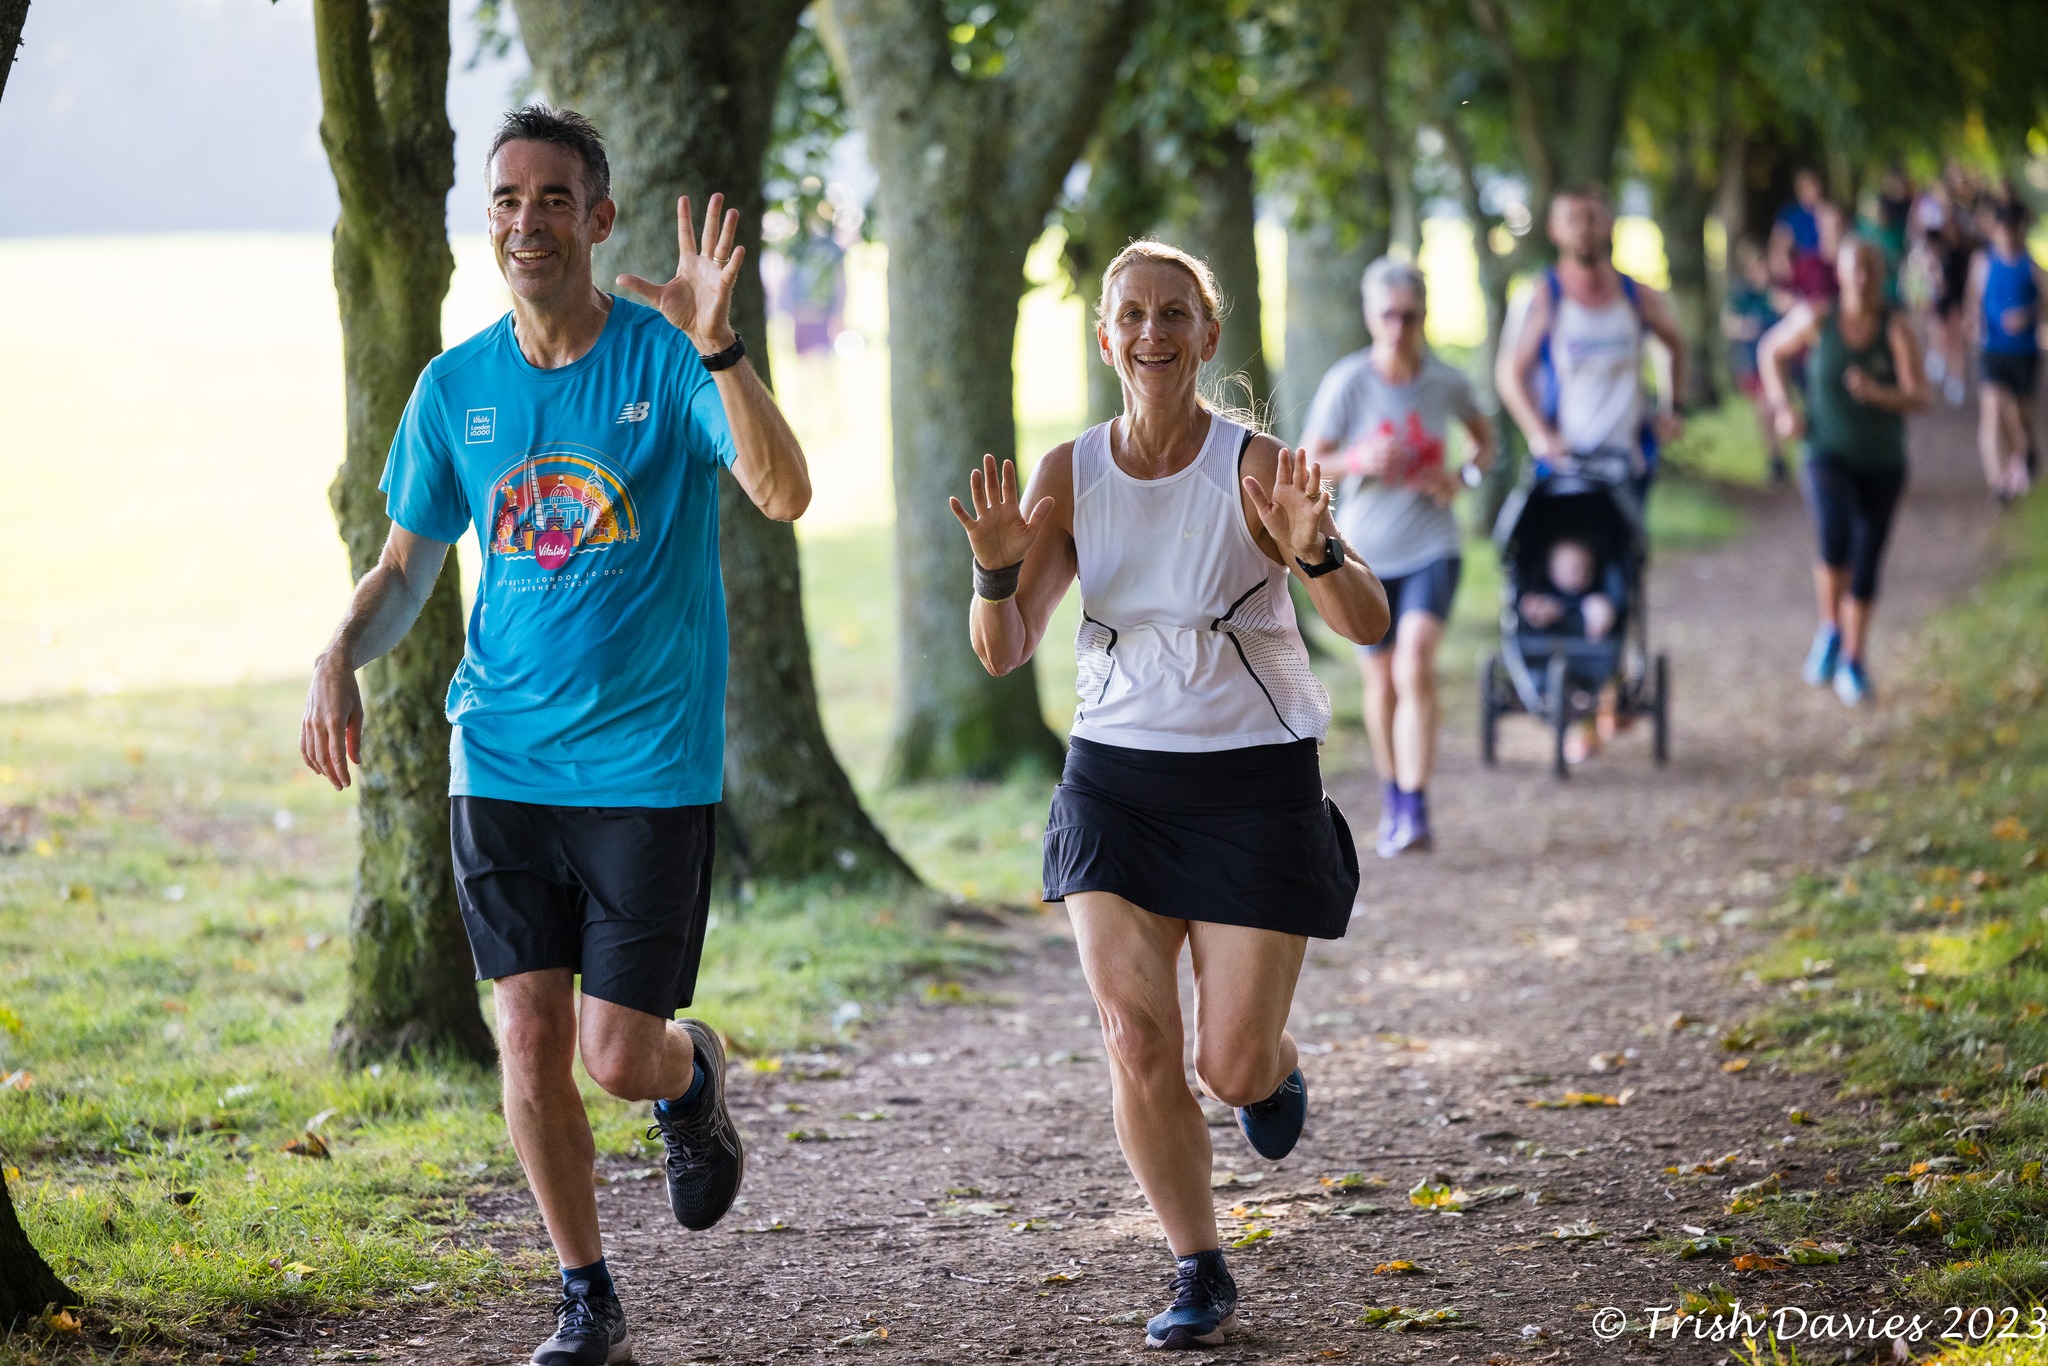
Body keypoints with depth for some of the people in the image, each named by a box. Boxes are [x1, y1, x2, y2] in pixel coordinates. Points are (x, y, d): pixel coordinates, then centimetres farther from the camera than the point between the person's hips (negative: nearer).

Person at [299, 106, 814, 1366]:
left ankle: (695, 1077, 34)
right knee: (532, 1041, 0)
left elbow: (784, 494, -24)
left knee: (620, 1057, -4)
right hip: (503, 757, 3)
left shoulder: (669, 356, -8)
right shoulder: (456, 386, 4)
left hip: (652, 762, -3)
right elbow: (405, 571, 13)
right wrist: (340, 661, -6)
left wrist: (716, 346, -37)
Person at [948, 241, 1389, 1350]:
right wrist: (998, 568, -27)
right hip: (1117, 781, 2)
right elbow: (1002, 651, -6)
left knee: (1232, 1067, -1)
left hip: (1256, 787, -2)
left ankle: (1275, 1063, 38)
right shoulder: (1068, 475, -2)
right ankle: (1198, 1275, 11)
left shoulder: (1255, 468, -11)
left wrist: (1315, 551, -39)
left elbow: (1368, 625, -19)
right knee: (1136, 1046, -8)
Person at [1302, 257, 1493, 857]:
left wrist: (1464, 475, -7)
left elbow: (1484, 436, 15)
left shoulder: (1446, 381, -5)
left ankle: (1415, 810, -21)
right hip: (1366, 554, 0)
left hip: (1432, 547, 0)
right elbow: (1308, 464, -6)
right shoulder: (1347, 381, -11)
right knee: (1380, 682, 11)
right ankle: (1391, 797, 33)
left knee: (1414, 664, -20)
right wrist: (1360, 460, -26)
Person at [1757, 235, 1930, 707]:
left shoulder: (1897, 328, -14)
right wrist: (1782, 408, -2)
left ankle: (1853, 661, 29)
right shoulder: (1816, 318, -10)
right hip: (1829, 458, -1)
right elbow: (1771, 351, 9)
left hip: (1882, 465, 1)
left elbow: (1920, 399, -18)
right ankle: (1830, 630, 0)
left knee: (1866, 566, 10)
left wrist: (1877, 393, -37)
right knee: (1836, 540, -26)